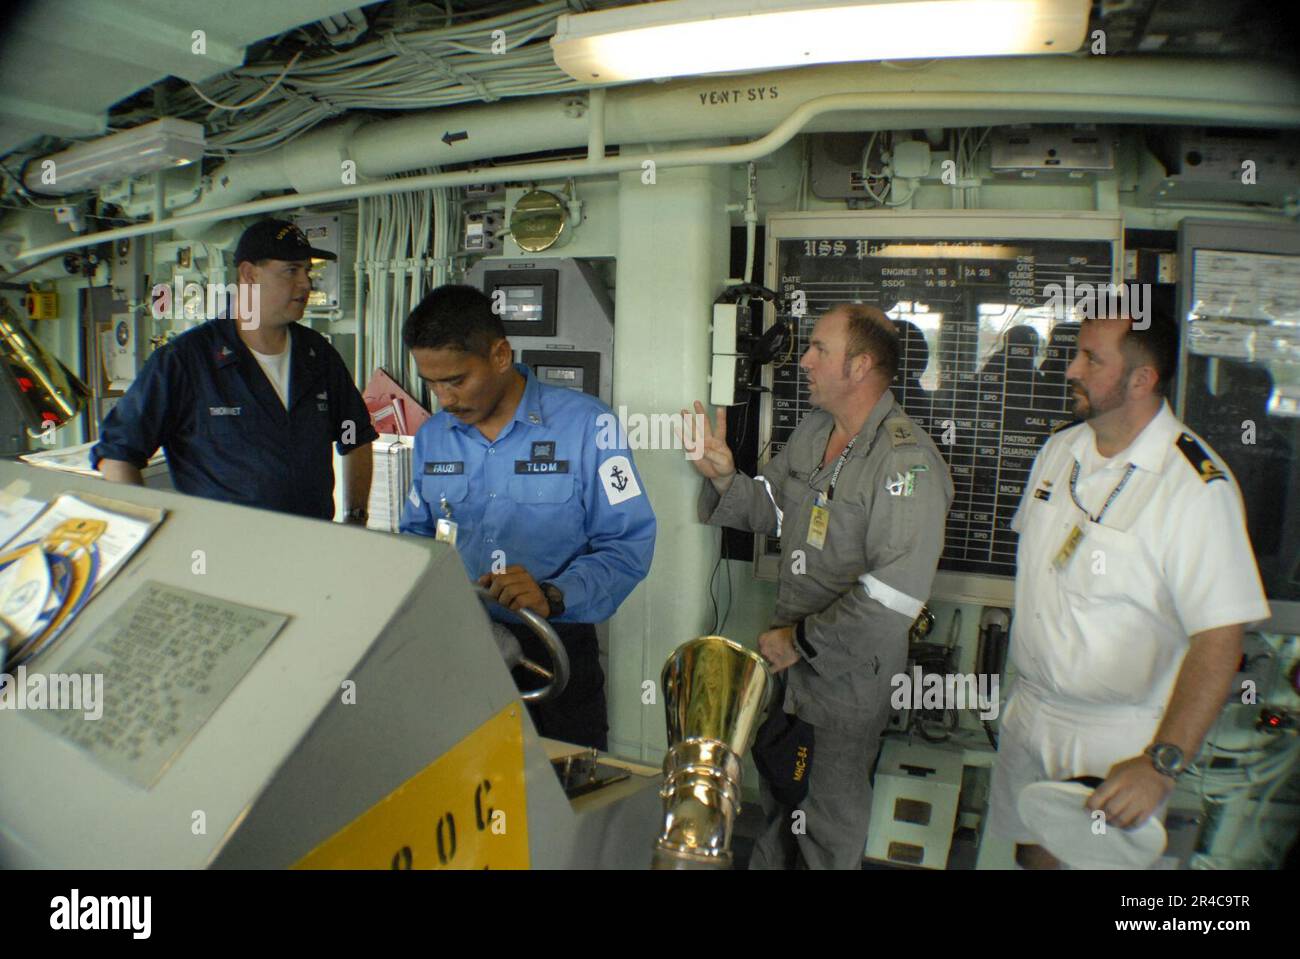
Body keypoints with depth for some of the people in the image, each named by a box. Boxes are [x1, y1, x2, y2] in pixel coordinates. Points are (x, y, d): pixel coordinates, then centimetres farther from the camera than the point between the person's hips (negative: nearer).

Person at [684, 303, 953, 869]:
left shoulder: (907, 461, -24)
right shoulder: (811, 432, 3)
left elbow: (896, 593, -29)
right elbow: (770, 509, 12)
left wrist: (802, 641, -20)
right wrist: (723, 475, -8)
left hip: (850, 670, -7)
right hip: (788, 653, 7)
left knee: (832, 812, 14)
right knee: (775, 786, 26)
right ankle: (768, 862, 49)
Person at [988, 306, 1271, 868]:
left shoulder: (1196, 486, -21)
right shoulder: (1060, 450, 2)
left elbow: (1219, 640, -24)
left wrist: (1162, 763, -31)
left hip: (1117, 739, -6)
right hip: (1029, 711, 6)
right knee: (1032, 851, 19)